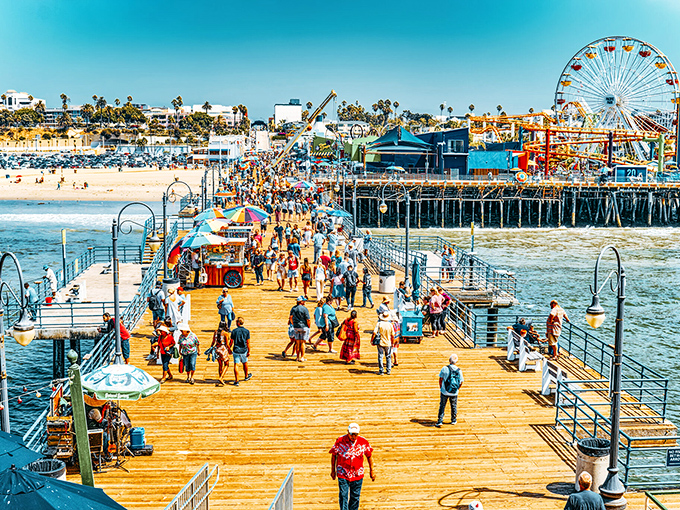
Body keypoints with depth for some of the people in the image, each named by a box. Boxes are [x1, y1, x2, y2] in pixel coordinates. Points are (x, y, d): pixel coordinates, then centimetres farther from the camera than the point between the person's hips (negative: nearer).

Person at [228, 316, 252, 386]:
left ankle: (236, 381, -1)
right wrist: (249, 351, 2)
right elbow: (248, 343, -6)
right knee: (245, 363, 22)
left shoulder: (234, 331, -10)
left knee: (236, 365, 2)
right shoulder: (247, 331, -7)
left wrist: (230, 349, 12)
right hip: (244, 351, 1)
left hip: (236, 351, -1)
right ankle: (246, 376, 42)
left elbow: (231, 342, -4)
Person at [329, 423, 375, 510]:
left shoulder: (363, 442, -7)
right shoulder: (340, 441, -10)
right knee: (343, 497, -6)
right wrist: (333, 470, 9)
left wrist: (372, 470, 12)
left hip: (357, 475, 2)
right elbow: (334, 455, 3)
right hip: (343, 474, -2)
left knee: (355, 497, 9)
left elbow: (369, 455, 8)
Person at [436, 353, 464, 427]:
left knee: (442, 406, 9)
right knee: (454, 406, 18)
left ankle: (440, 421, 7)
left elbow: (440, 380, -4)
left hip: (444, 392, -2)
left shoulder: (445, 369, -12)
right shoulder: (459, 371, -5)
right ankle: (453, 420, 31)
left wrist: (441, 388, 13)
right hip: (454, 393, 2)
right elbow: (461, 383, 1)